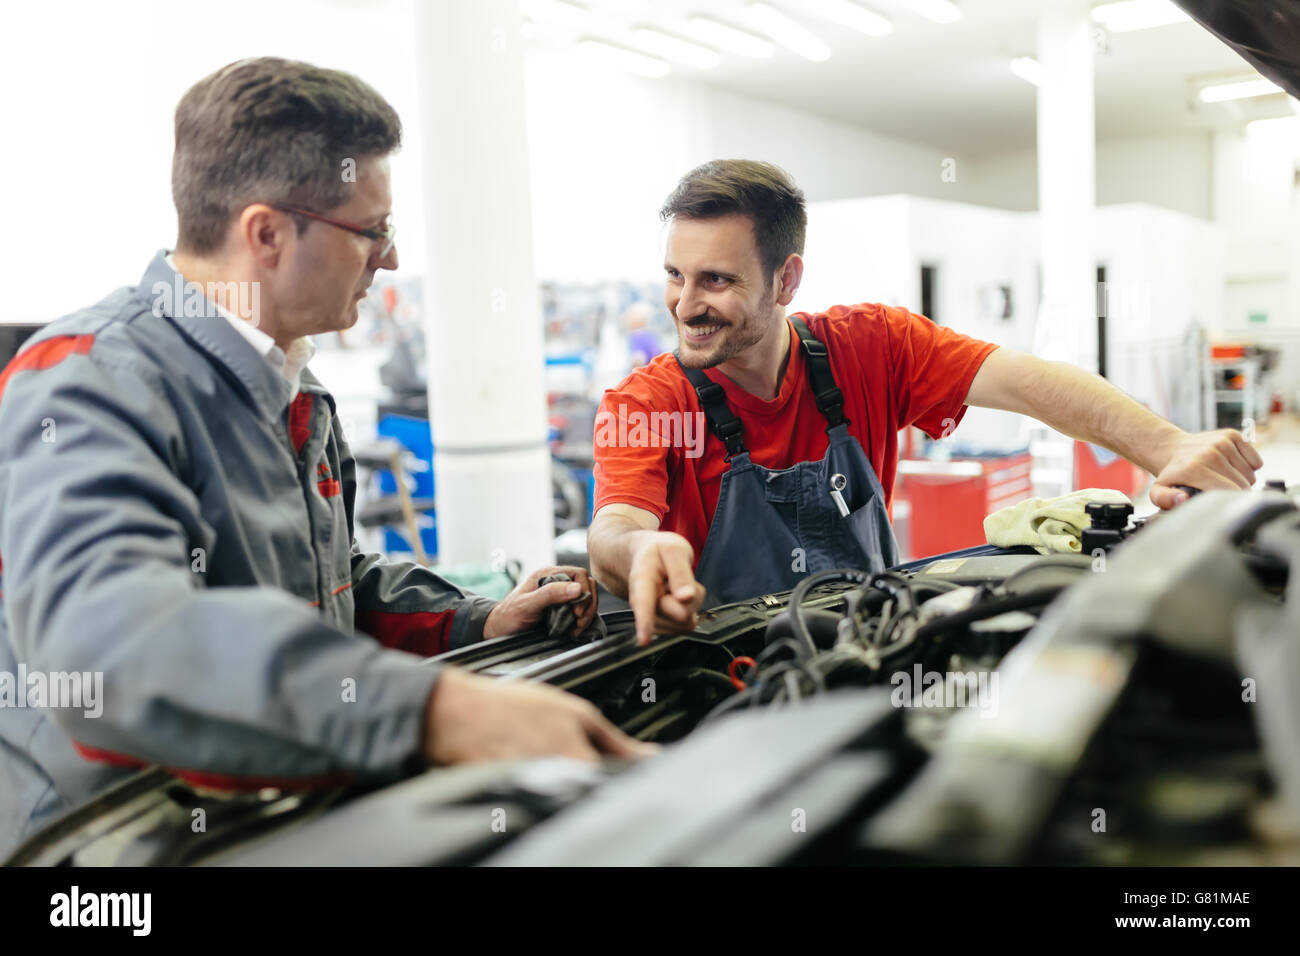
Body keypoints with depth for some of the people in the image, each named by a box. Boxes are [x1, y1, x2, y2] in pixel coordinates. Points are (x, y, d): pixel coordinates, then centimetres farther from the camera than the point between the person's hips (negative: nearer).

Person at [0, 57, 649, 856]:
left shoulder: (293, 395, 13)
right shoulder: (88, 380, -18)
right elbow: (103, 631, -35)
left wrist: (473, 625, 8)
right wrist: (433, 710, -43)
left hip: (296, 819, 7)